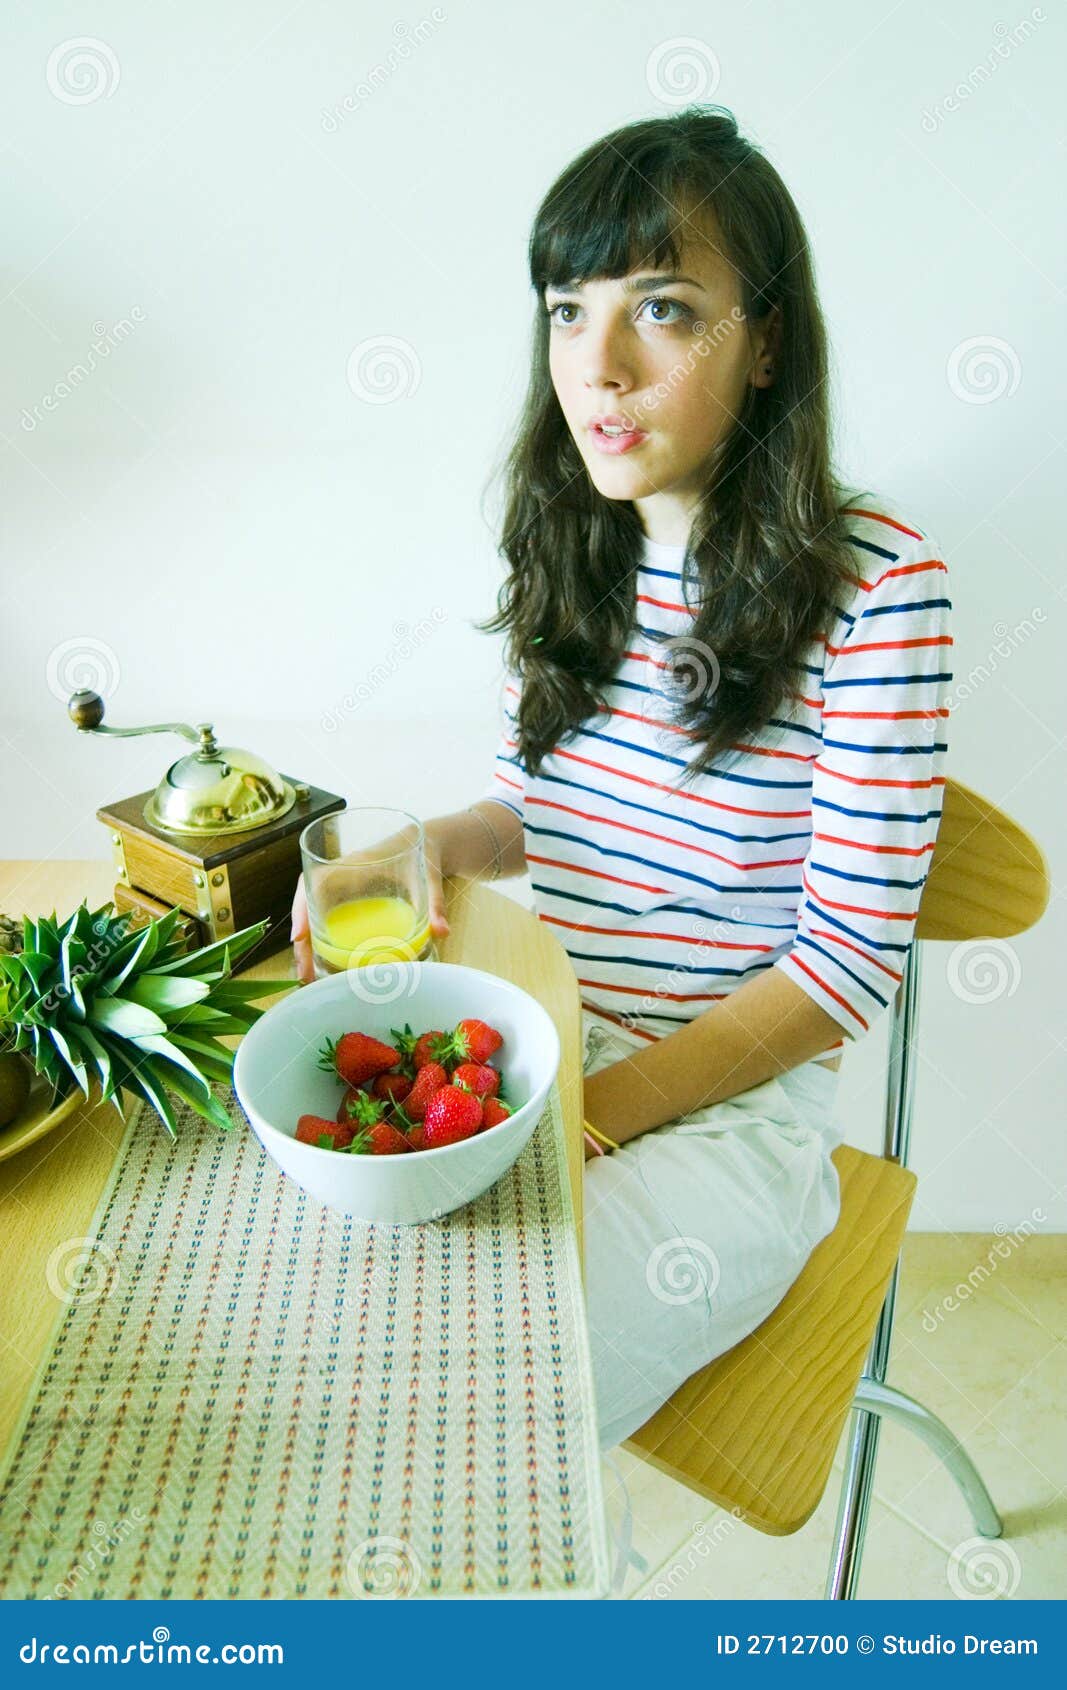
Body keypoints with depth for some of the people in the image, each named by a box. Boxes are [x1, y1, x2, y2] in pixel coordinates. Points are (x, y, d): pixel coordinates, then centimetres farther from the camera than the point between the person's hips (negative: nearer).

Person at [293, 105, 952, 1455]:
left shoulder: (872, 584, -16)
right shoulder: (570, 549, 2)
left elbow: (850, 957, -15)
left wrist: (595, 1112, -19)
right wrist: (435, 846, -9)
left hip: (735, 1101, -5)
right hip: (548, 1042, 5)